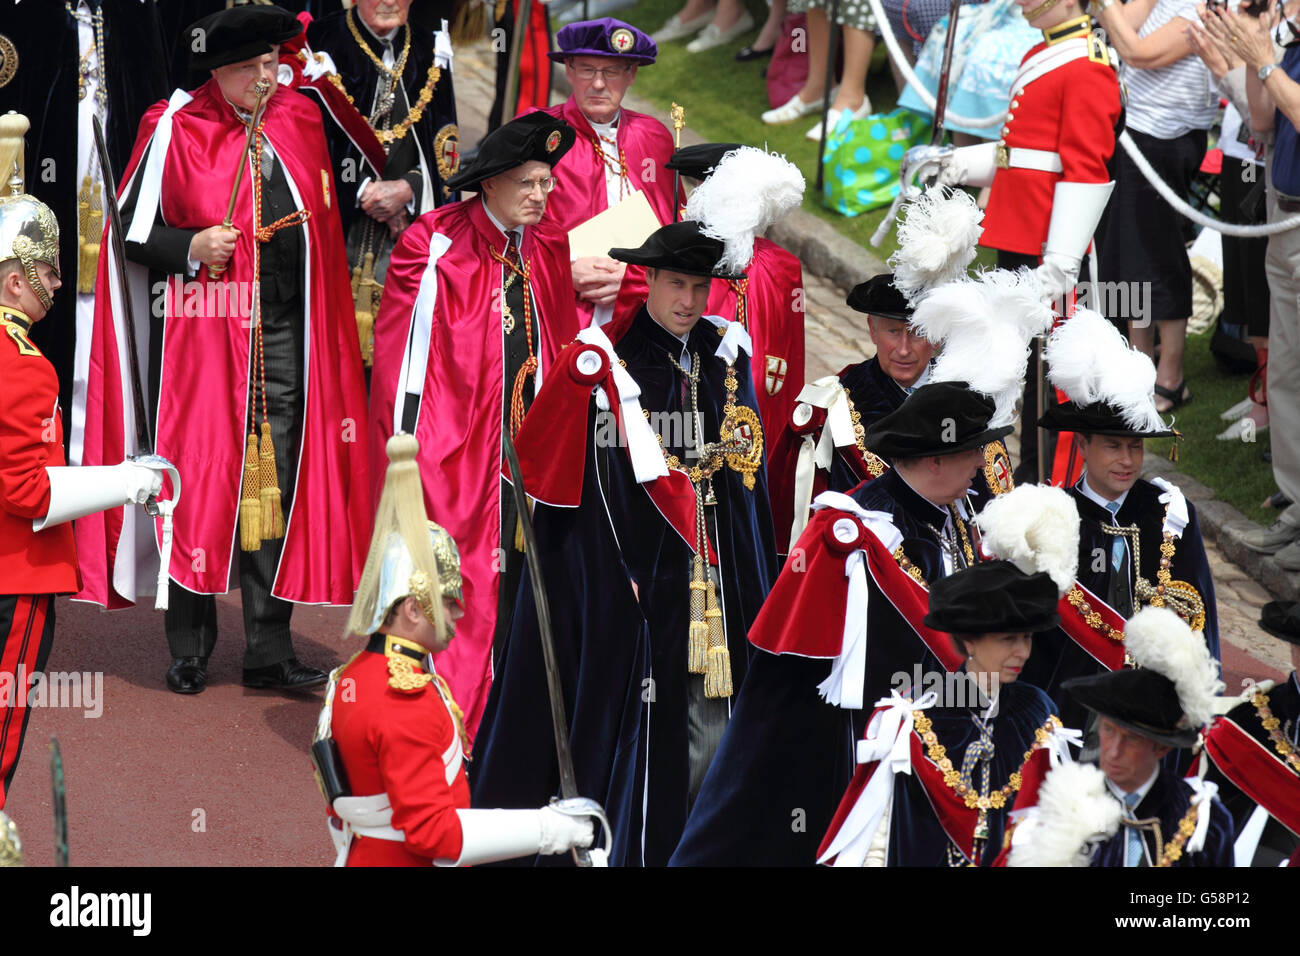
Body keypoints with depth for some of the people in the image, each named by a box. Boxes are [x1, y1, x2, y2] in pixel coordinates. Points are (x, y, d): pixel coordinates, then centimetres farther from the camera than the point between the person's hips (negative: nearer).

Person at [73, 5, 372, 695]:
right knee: (197, 481, -3)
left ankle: (269, 651, 7)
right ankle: (188, 650, 6)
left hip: (285, 332, 4)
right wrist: (191, 247, -17)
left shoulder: (300, 121, 11)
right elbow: (130, 227, -3)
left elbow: (323, 218, 23)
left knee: (275, 485, 3)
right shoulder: (174, 130, -2)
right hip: (202, 329, -4)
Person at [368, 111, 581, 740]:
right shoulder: (437, 247, -9)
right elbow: (403, 350, -10)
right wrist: (405, 447, -13)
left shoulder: (546, 253, 8)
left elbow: (557, 352, 17)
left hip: (525, 447, 6)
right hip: (454, 449, -6)